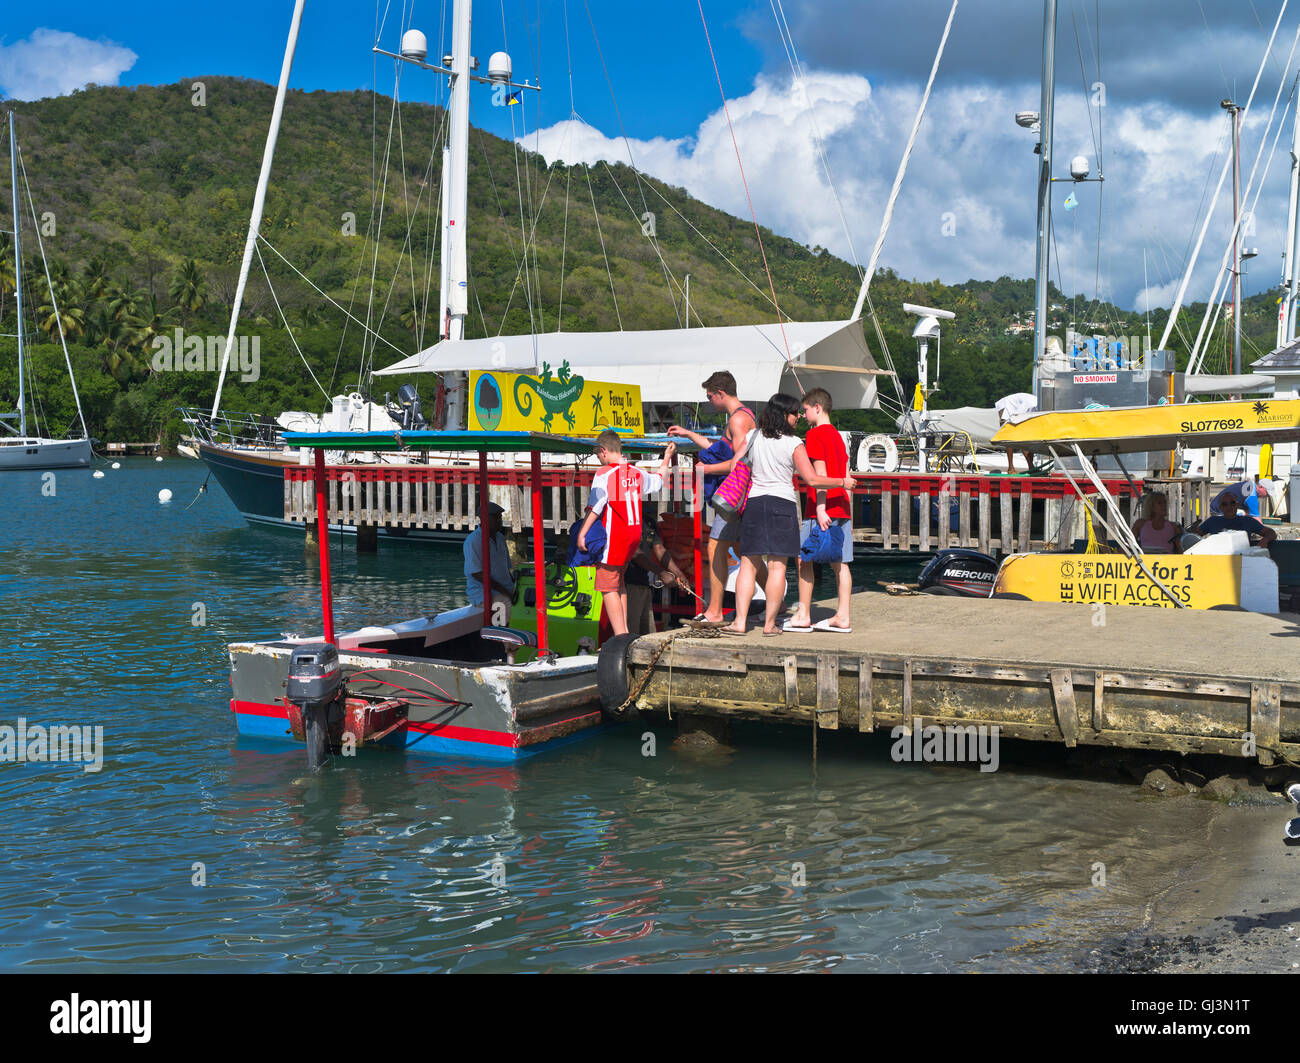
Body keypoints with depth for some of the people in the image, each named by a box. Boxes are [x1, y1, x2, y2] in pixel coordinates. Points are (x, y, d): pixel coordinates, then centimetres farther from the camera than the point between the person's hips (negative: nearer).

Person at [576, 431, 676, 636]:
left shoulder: (604, 474, -11)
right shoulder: (637, 473, 9)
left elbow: (595, 508, -17)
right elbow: (658, 480, 30)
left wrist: (581, 533, -15)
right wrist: (667, 457, 44)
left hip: (613, 538, -7)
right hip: (634, 535, 7)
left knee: (608, 586, -3)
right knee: (618, 579, 23)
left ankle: (621, 636, -8)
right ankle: (624, 627, 20)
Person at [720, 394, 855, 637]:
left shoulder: (753, 436, 4)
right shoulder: (794, 444, -6)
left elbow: (734, 465, 3)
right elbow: (811, 479, -9)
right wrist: (842, 482, 3)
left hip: (753, 503, 3)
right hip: (782, 503, -3)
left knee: (748, 564, 6)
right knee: (777, 566, 2)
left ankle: (740, 621, 0)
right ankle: (770, 623, 2)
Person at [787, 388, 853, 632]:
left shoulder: (814, 434, -7)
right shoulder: (837, 436, 18)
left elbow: (820, 473, -16)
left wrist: (820, 508, -19)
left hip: (821, 508, -8)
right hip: (842, 507, 8)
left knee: (804, 558, -1)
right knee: (840, 562, 5)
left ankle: (803, 616, 0)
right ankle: (842, 617, 4)